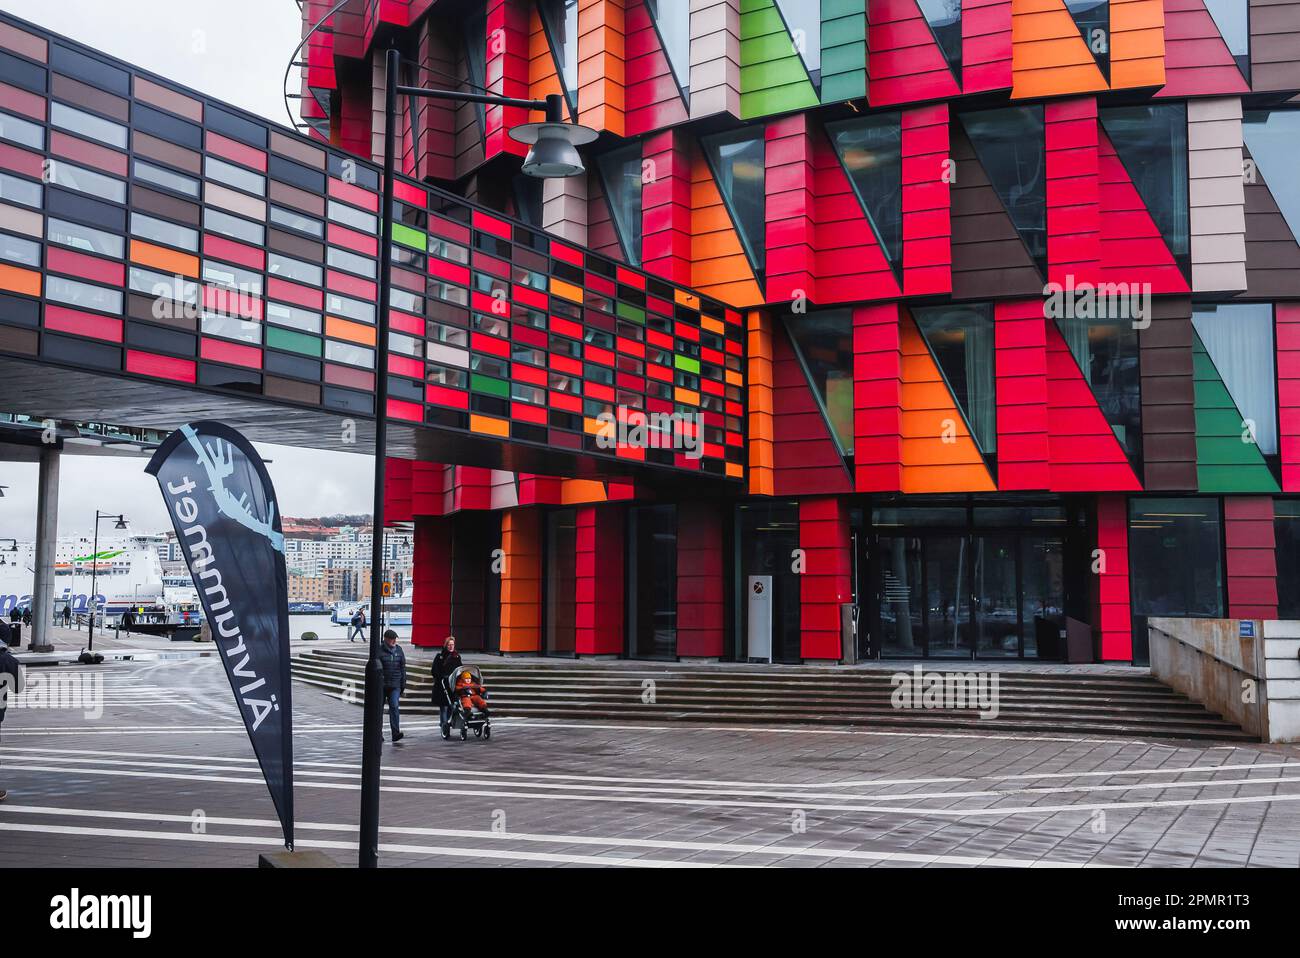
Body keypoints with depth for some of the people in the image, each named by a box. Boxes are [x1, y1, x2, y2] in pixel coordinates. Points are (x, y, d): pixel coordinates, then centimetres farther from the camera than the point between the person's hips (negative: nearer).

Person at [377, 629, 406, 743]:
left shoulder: (399, 650, 8)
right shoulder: (379, 651, -5)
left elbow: (403, 668, 13)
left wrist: (403, 684, 10)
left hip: (395, 686, 2)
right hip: (381, 685, -2)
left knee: (394, 707, -11)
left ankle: (396, 733, -16)